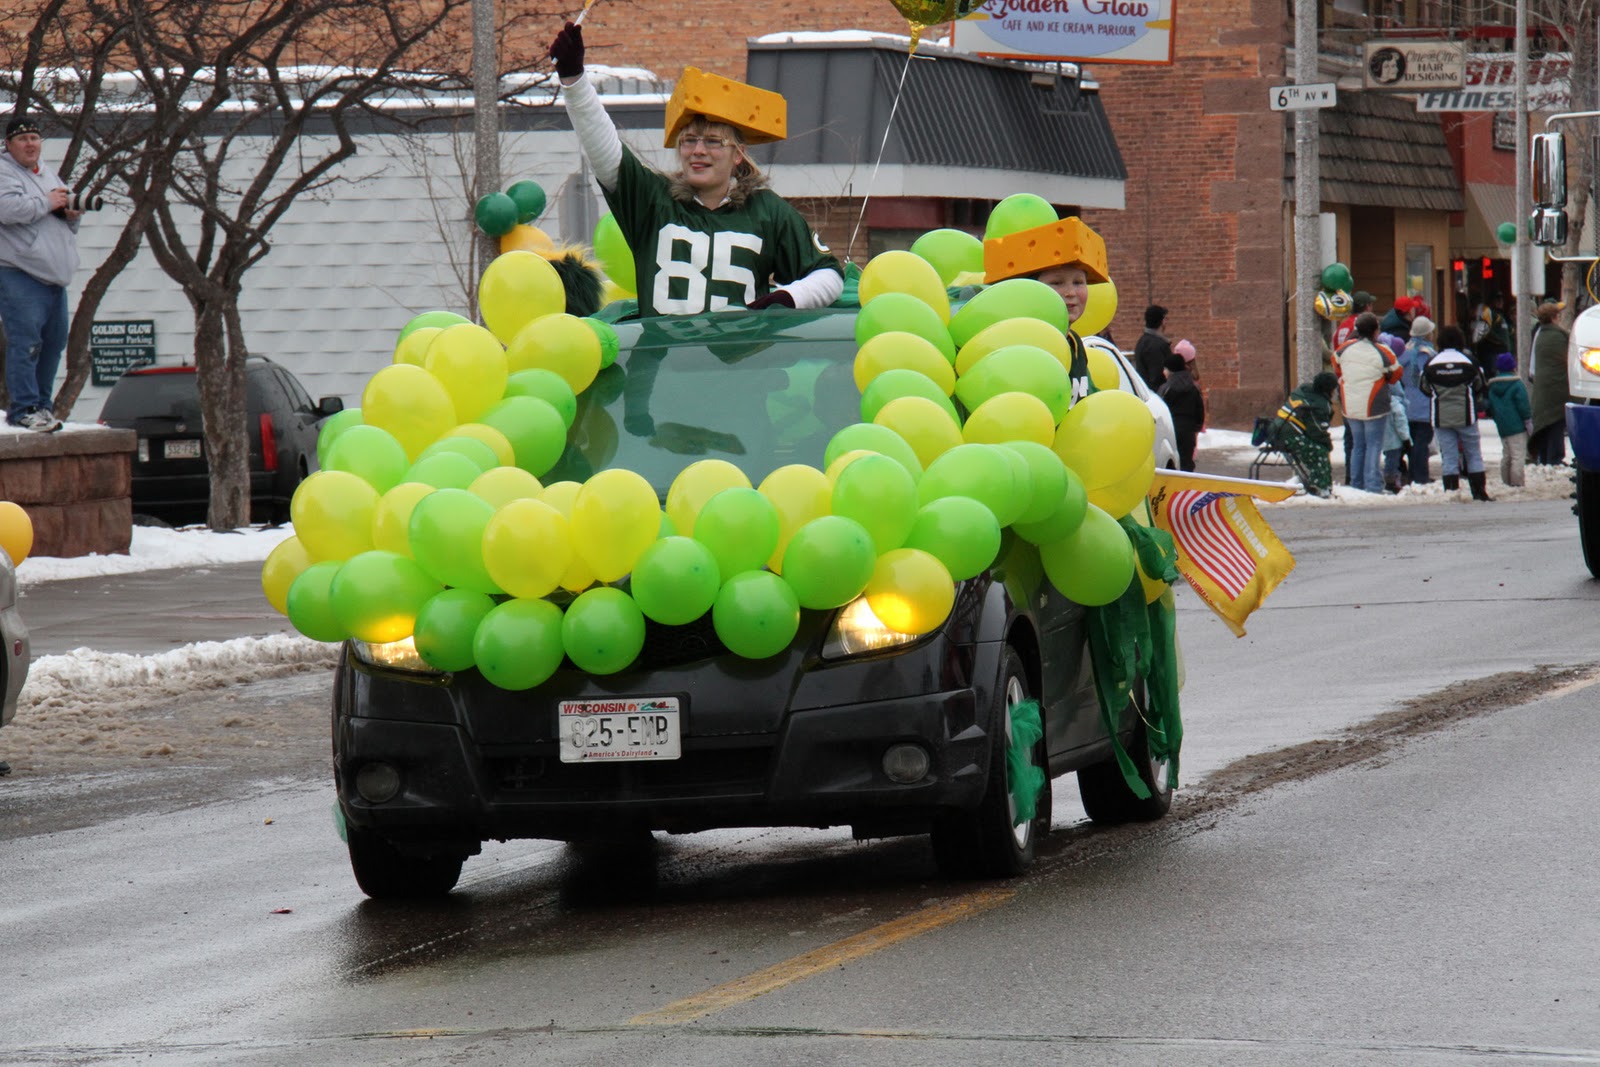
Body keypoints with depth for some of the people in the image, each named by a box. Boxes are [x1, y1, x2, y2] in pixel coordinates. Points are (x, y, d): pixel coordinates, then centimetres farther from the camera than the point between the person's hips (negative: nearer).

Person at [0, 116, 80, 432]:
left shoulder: (50, 175, 23)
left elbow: (66, 225, 32)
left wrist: (71, 216, 9)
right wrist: (47, 203, -12)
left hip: (54, 276, 8)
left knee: (54, 342, 10)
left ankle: (40, 404, 19)